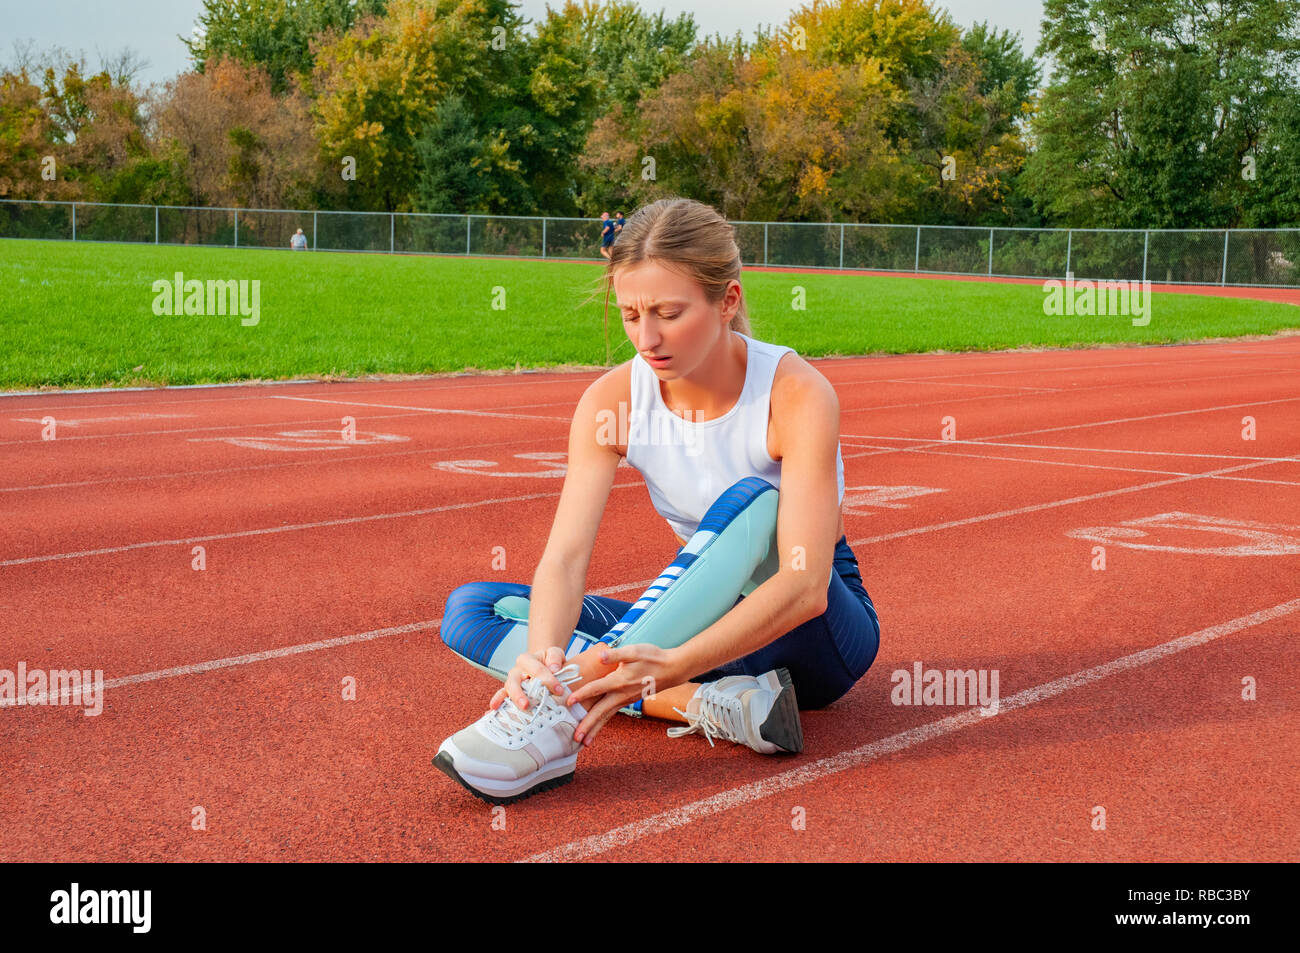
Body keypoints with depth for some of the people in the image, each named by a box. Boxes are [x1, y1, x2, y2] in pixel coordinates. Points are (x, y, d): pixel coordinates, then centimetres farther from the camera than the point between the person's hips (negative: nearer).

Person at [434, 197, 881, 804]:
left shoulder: (796, 395, -23)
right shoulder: (612, 401, -11)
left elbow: (804, 584, -34)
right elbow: (564, 555, -21)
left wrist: (673, 664, -47)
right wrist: (541, 652, -42)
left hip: (819, 631, -4)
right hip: (702, 626, 4)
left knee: (753, 504, -36)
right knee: (470, 609, -14)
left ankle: (572, 706, -43)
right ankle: (709, 705, -31)